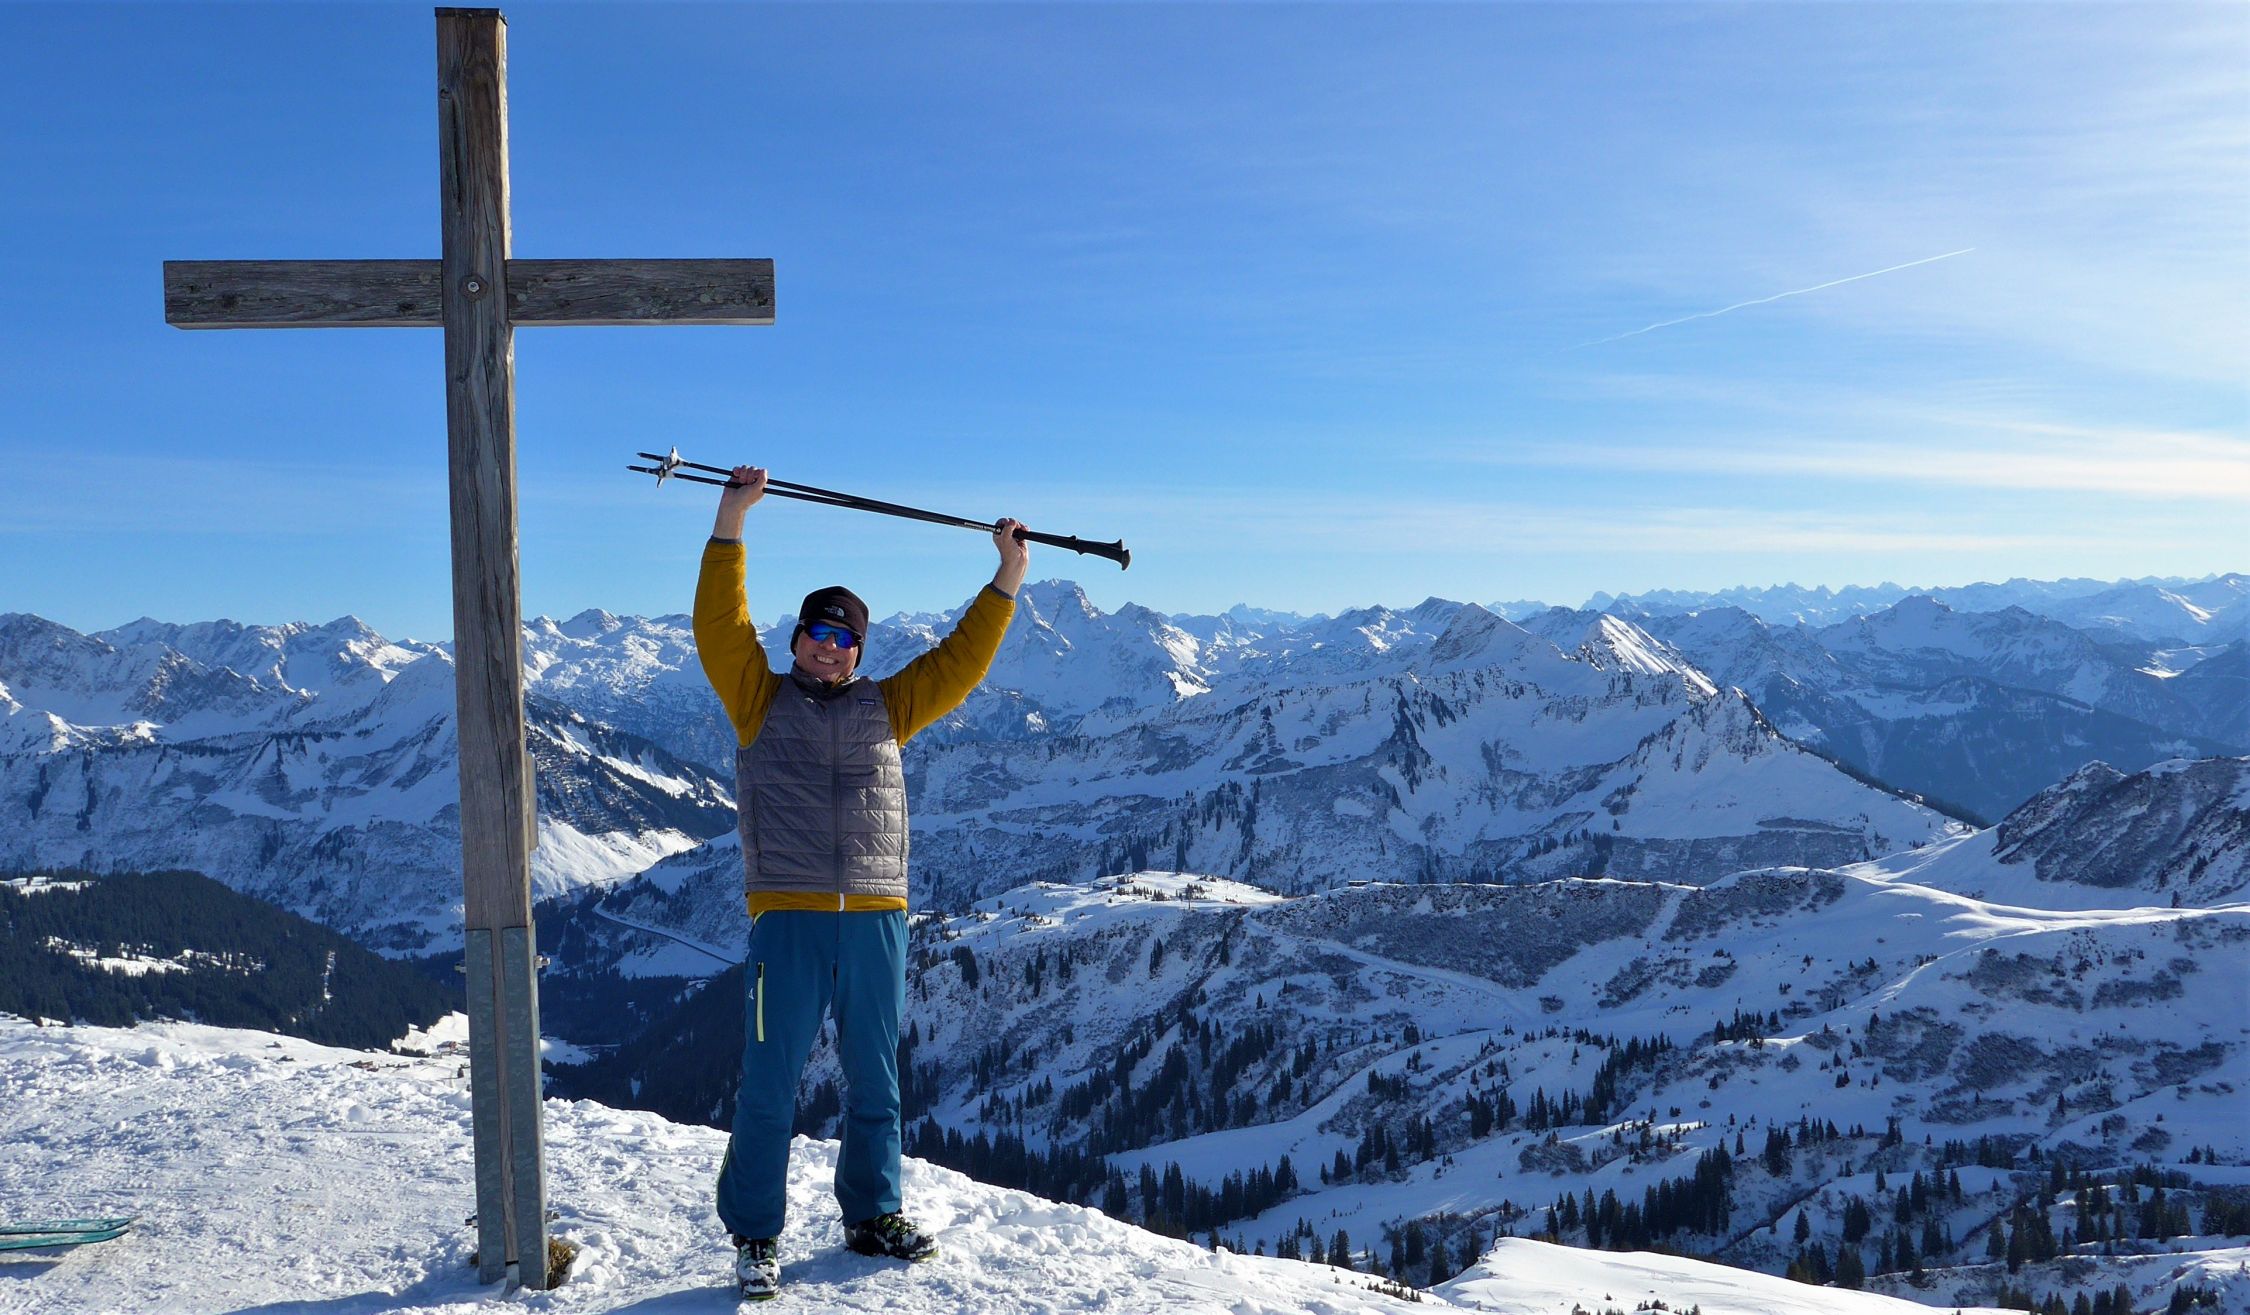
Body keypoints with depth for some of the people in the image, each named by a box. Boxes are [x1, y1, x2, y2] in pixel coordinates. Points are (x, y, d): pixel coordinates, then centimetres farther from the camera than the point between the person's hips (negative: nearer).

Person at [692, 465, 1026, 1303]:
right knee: (770, 1083, -1)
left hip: (876, 919, 3)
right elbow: (719, 624, -2)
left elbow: (959, 661, 15)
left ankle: (873, 1215, 27)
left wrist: (1007, 579, 11)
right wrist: (731, 520, -8)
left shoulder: (885, 707, 15)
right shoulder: (760, 699, 8)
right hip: (788, 918, -3)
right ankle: (754, 1239, 10)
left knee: (874, 1081, 13)